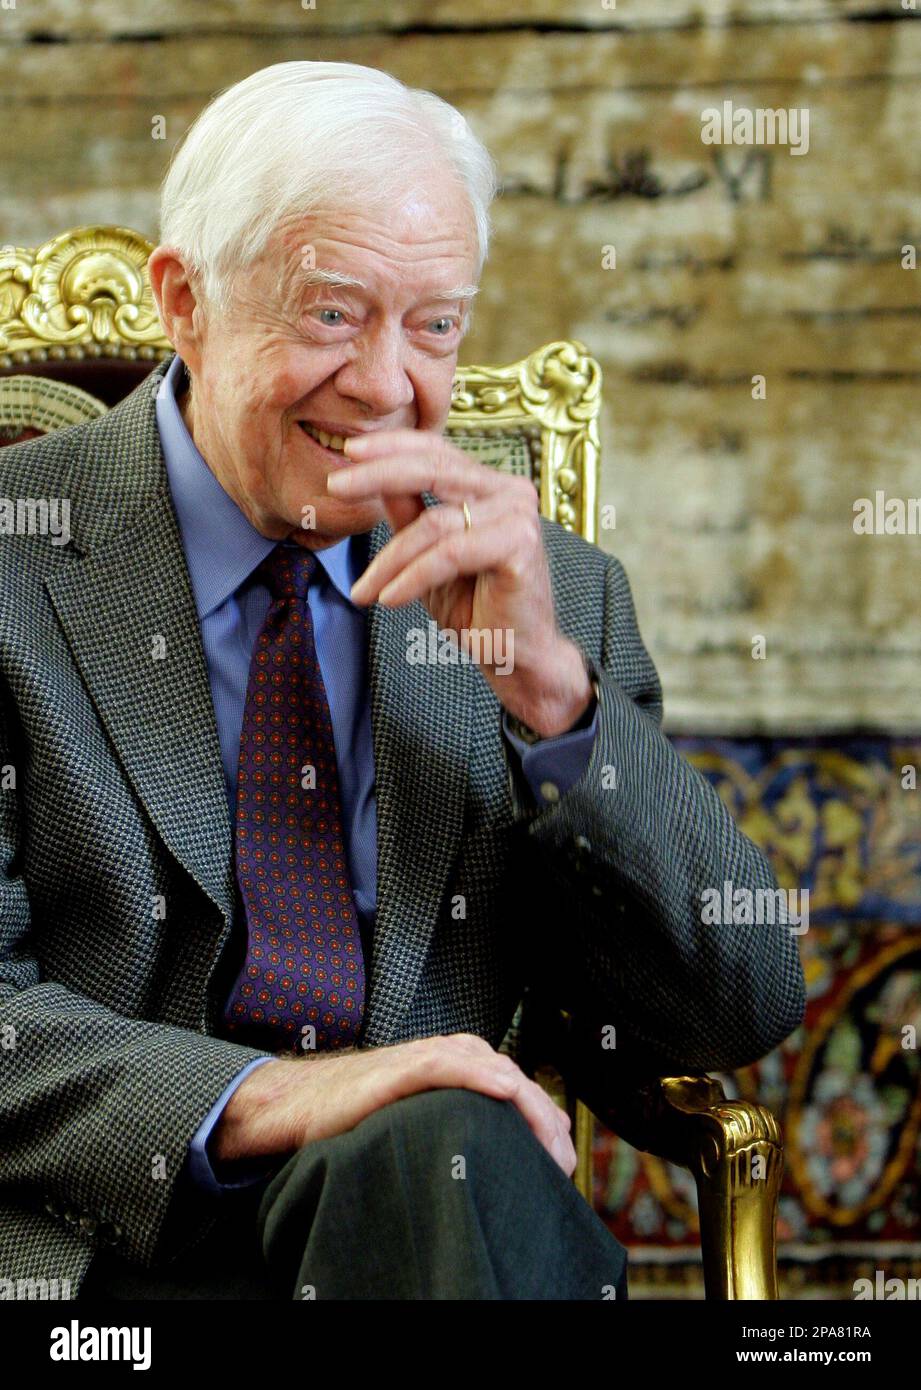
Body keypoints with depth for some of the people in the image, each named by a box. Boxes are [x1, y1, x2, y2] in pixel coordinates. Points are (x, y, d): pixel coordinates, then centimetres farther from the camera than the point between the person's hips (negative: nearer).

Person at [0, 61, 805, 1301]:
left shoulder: (560, 594, 11)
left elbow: (744, 1008, 4)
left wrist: (549, 680, -10)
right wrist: (264, 1099, -26)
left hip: (409, 1202, 4)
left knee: (439, 1150, -31)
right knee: (449, 1144, -32)